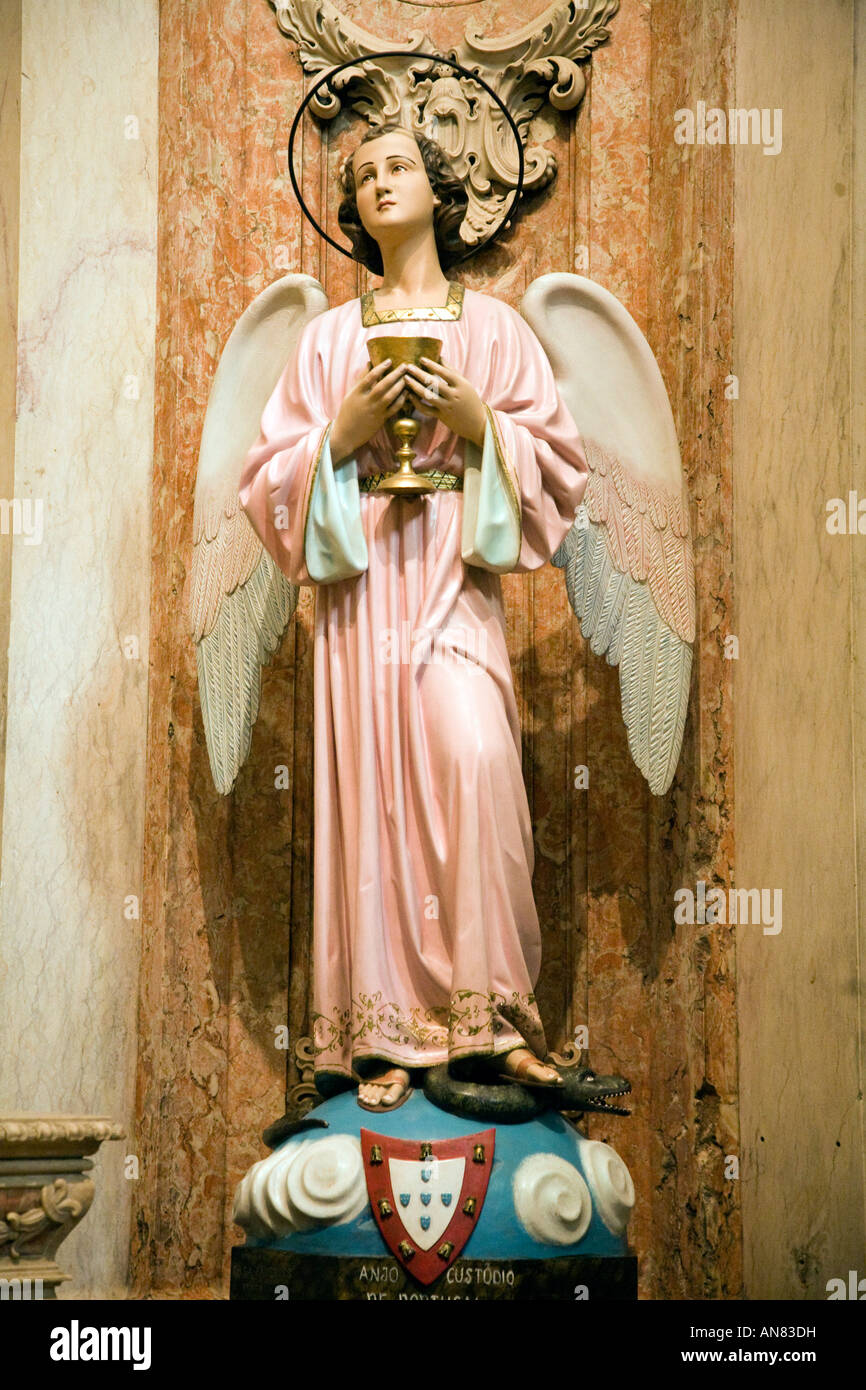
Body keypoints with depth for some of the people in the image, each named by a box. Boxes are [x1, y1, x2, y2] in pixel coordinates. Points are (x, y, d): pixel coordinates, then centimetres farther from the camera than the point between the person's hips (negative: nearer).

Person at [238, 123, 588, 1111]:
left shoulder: (493, 325, 13)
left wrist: (477, 422, -8)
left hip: (456, 572, -1)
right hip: (362, 574, 1)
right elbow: (274, 473, 11)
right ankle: (386, 1030, -2)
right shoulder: (330, 337, 15)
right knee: (372, 781, -6)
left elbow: (556, 459, 9)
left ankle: (490, 1009, -12)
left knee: (475, 759, -21)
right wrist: (344, 430, -6)